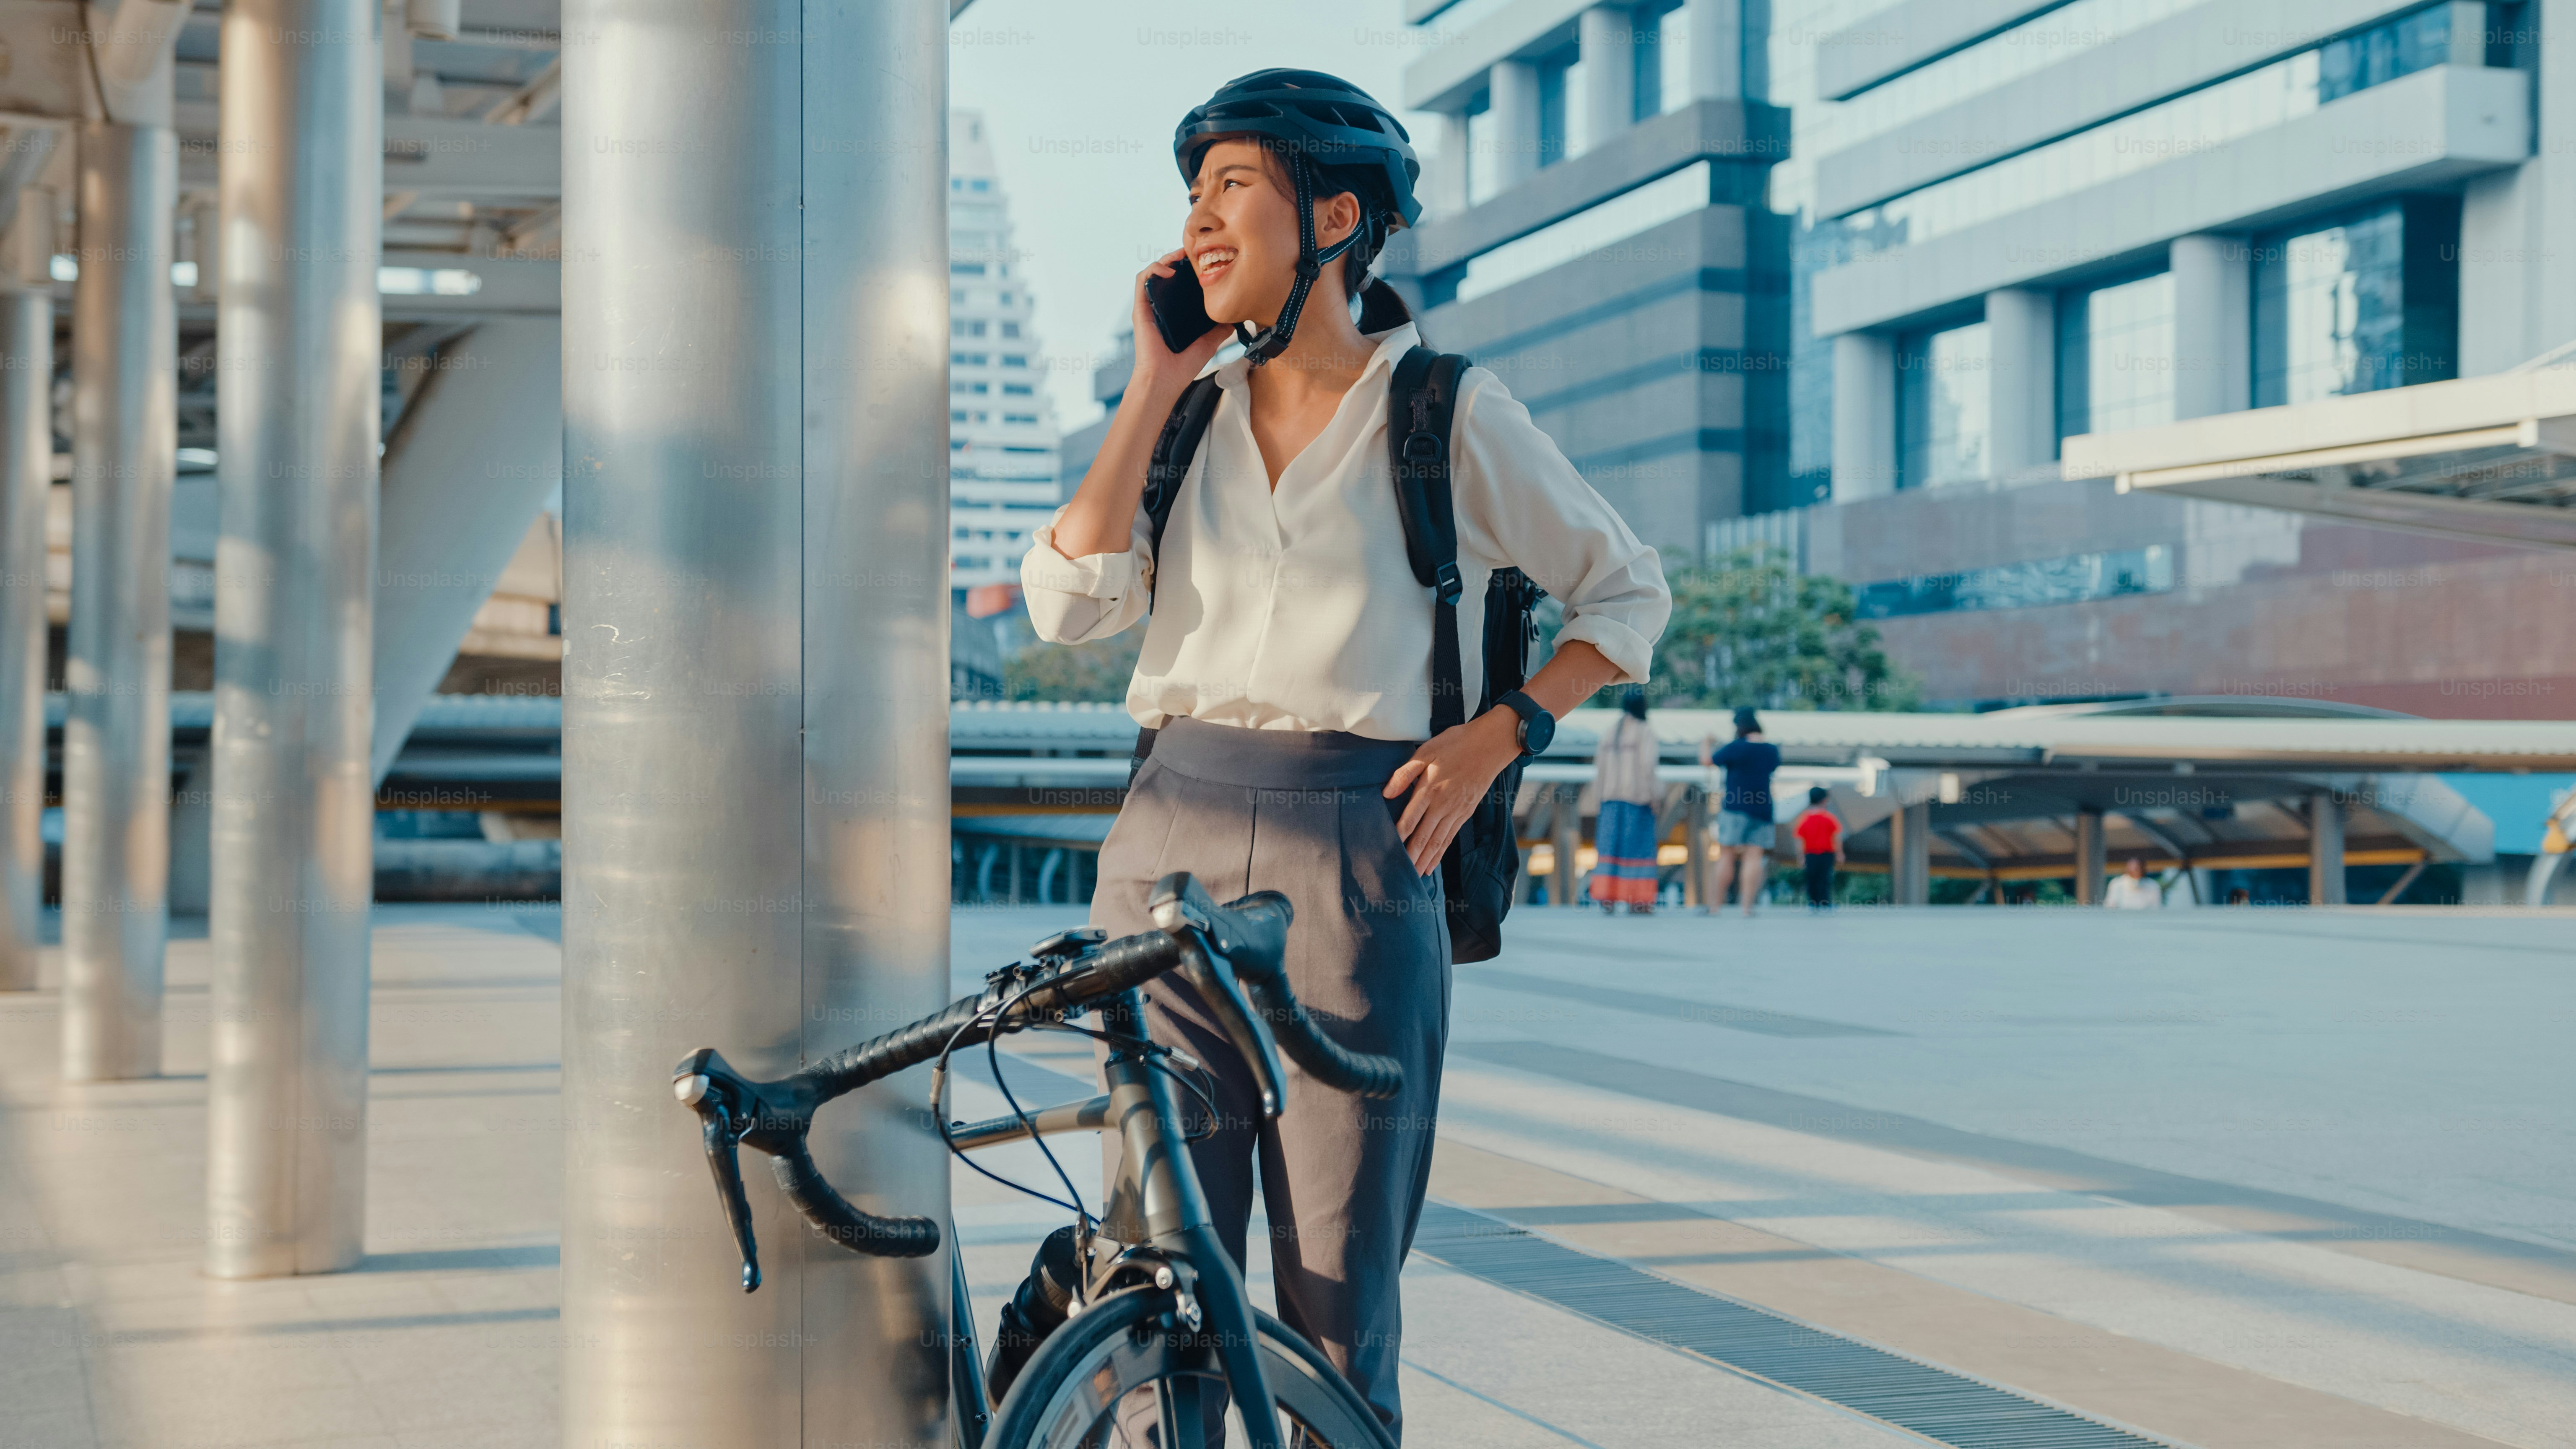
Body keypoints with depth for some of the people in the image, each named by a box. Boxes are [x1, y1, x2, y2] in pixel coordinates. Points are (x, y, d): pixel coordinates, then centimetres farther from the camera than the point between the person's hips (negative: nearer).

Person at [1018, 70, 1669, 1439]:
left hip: (1353, 861, -3)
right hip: (1169, 847, 4)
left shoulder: (1450, 412, 2)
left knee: (1337, 1317, 1)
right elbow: (1068, 602, -1)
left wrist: (1497, 732, -3)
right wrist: (1155, 381, 1)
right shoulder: (1194, 416, 13)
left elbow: (1627, 592, 11)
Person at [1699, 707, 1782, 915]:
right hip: (1762, 811, 4)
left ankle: (1716, 905, 1)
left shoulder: (1737, 748, -9)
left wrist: (1704, 745, 20)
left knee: (1726, 856, 1)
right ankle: (1748, 905, -10)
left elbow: (1707, 761, 0)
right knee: (1754, 857, -1)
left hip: (1736, 807, -4)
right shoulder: (1773, 750, 7)